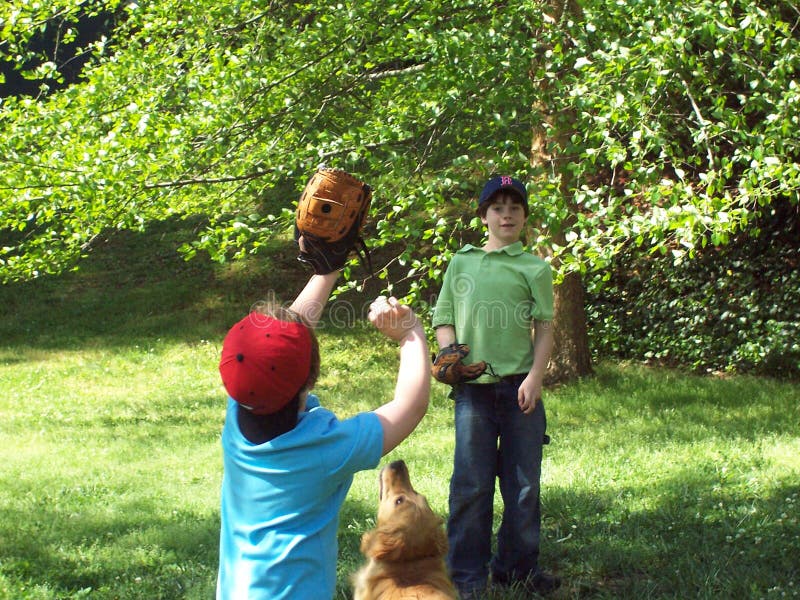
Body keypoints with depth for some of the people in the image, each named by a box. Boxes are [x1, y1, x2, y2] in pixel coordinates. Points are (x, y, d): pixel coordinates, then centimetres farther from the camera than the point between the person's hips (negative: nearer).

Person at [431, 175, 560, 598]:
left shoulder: (534, 267, 7)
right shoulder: (461, 263, 13)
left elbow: (544, 329, 4)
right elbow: (443, 320, 13)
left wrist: (534, 377, -8)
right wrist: (451, 354, -6)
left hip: (520, 387, 0)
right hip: (473, 387, 0)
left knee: (524, 482, 7)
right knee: (470, 483, 0)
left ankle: (518, 566, 21)